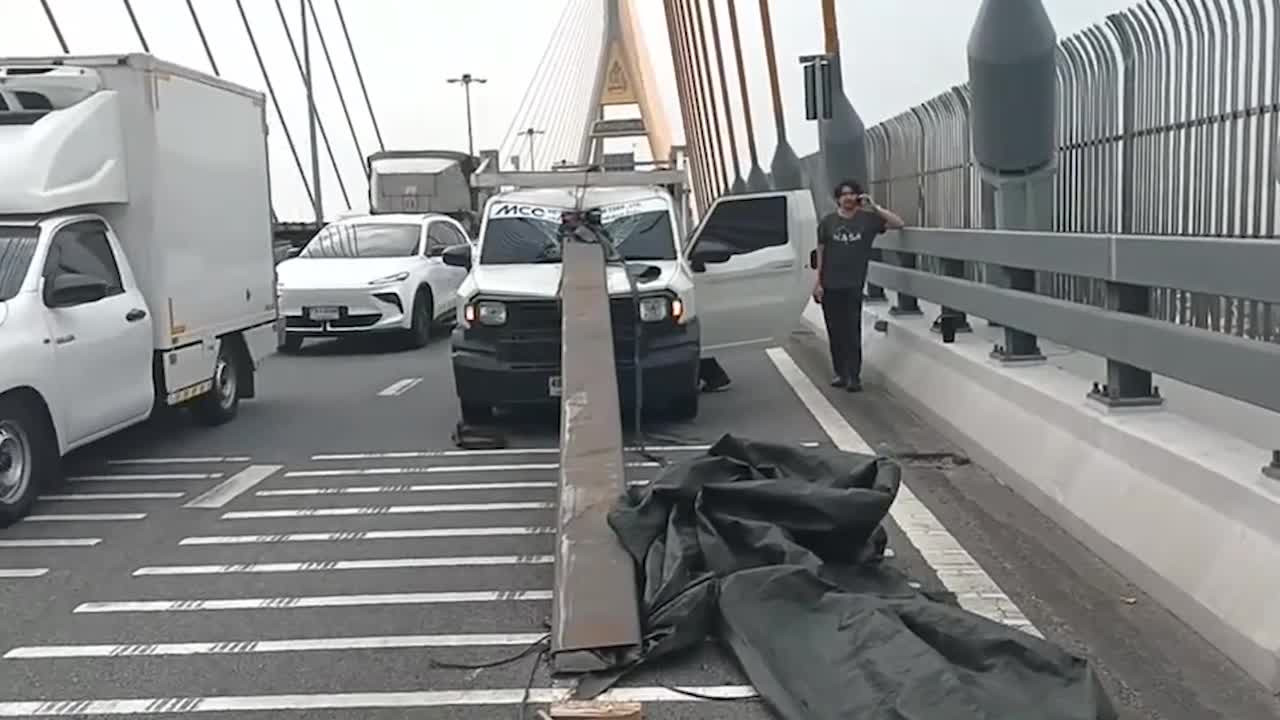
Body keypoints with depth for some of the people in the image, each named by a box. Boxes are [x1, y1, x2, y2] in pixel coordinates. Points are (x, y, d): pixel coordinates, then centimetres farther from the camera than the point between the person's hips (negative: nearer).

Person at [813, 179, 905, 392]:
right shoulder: (828, 222, 4)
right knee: (835, 332, 7)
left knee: (852, 332, -5)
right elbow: (820, 253, 5)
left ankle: (854, 376, -2)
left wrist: (875, 207, -12)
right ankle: (841, 373, 18)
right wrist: (818, 282, 0)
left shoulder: (867, 219, 1)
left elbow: (898, 223, -5)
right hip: (830, 286, 2)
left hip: (853, 286, -2)